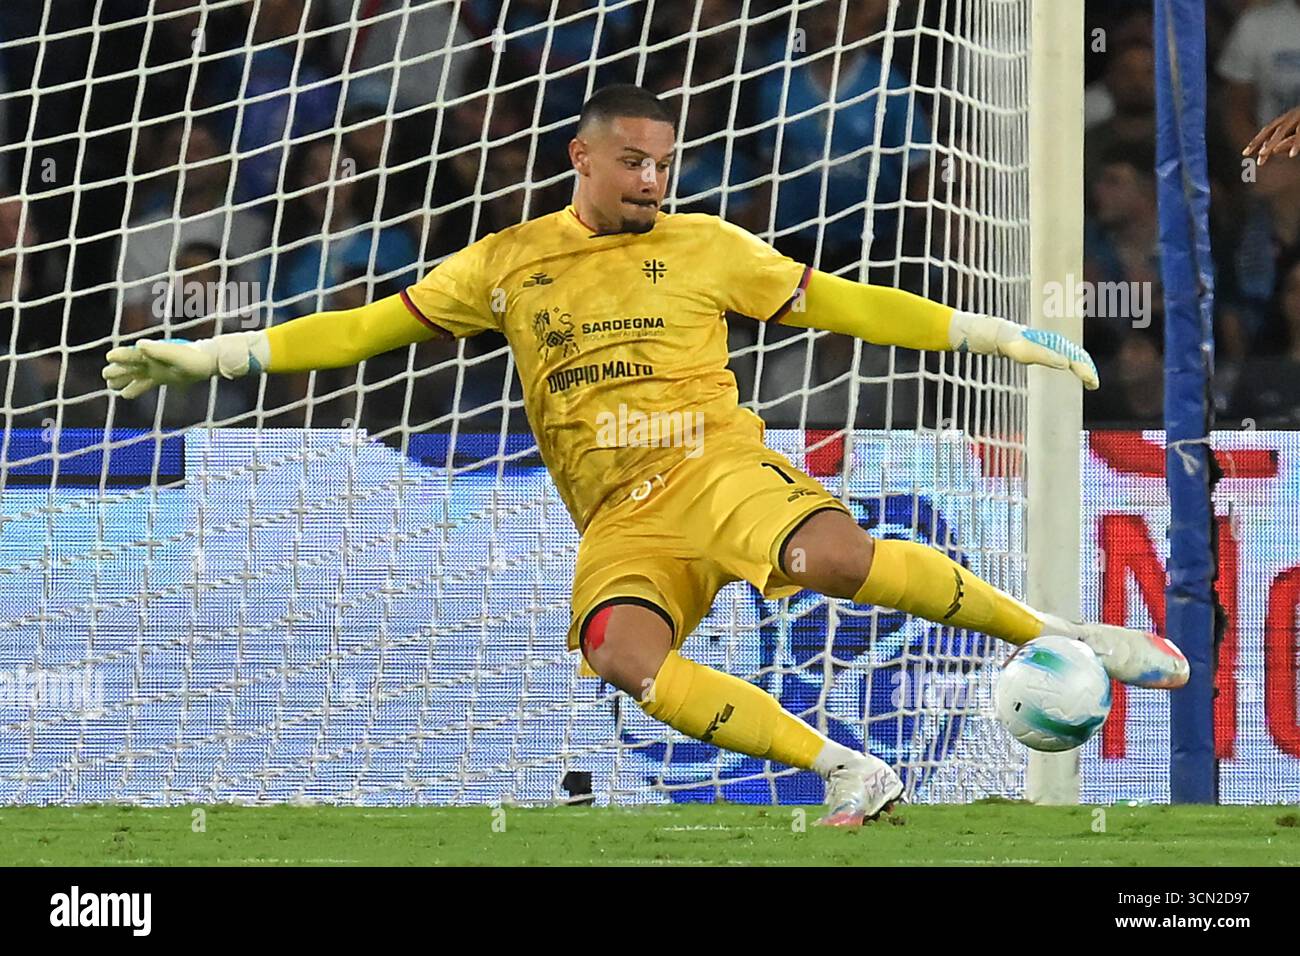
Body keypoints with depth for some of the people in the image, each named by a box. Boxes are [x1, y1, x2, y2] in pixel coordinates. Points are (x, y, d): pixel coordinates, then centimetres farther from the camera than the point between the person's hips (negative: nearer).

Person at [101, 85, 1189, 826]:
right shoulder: (508, 262, 16)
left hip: (716, 467, -2)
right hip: (618, 522, 2)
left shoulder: (704, 247, 12)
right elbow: (373, 326, 20)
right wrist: (207, 356, 16)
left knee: (837, 553, -34)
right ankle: (849, 772, -31)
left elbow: (839, 301, 15)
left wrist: (995, 334, 10)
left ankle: (1057, 636, -21)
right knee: (624, 654, -32)